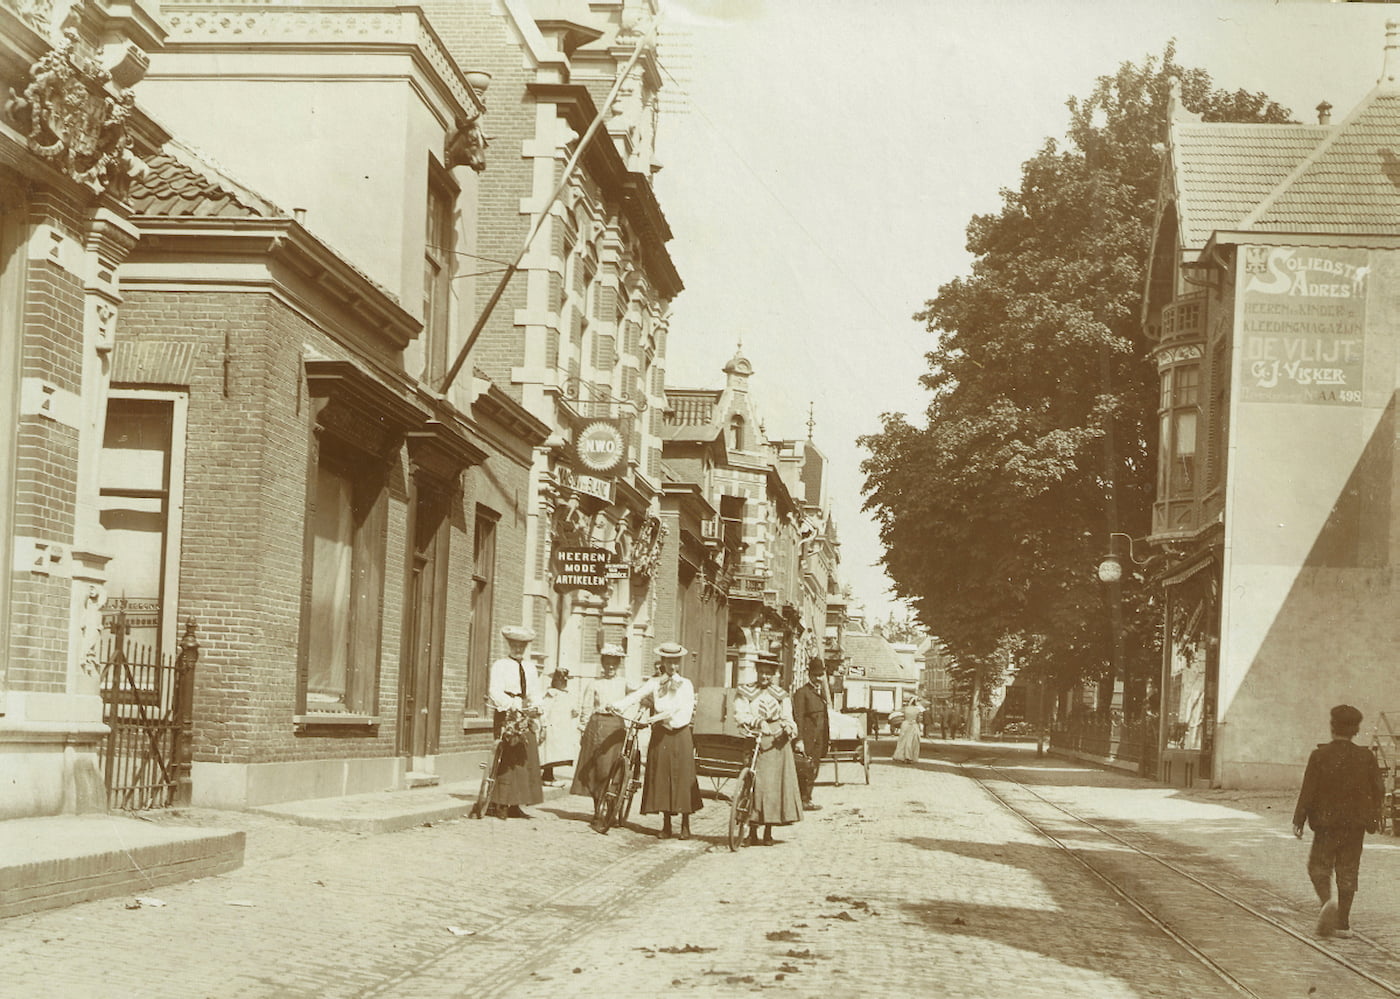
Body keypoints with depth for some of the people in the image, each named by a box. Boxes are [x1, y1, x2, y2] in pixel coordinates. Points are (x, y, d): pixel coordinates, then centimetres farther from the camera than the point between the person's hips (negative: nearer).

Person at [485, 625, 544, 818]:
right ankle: (501, 804, -5)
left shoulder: (530, 670, 19)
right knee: (507, 759, -10)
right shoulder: (499, 666, 1)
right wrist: (513, 706, -25)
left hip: (526, 718, 6)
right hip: (506, 717, -6)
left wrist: (536, 725, 7)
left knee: (527, 760, 1)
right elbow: (494, 693, -12)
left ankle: (514, 805, 6)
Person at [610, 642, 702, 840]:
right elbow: (636, 695, -9)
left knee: (682, 778, -4)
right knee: (661, 778, 2)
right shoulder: (654, 683, 8)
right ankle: (666, 825, 9)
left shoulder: (686, 685, 6)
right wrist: (618, 705, -27)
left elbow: (686, 713, -3)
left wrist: (669, 717, -20)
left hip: (680, 735, -2)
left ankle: (685, 826, 2)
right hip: (659, 735, 2)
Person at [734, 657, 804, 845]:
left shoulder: (781, 695, 14)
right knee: (753, 784, -7)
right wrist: (757, 722, -19)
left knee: (774, 784, -2)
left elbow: (787, 717, 6)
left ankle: (768, 832, 5)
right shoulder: (746, 693, 8)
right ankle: (752, 831, -1)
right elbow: (739, 714, -4)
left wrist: (787, 728, -16)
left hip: (776, 742, 2)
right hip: (753, 741, -2)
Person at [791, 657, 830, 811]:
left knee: (814, 769, 10)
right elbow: (798, 718, -13)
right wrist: (799, 740, -20)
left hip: (819, 739, 8)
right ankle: (803, 801, -1)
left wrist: (827, 738, 17)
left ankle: (807, 799, 17)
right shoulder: (801, 693, -8)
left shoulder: (822, 690, 17)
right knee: (805, 769, -6)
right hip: (807, 738, -8)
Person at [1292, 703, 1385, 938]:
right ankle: (1343, 923, 8)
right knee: (1348, 871, 9)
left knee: (1319, 865, 10)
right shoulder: (1366, 756, -1)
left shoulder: (1320, 755, -8)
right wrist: (1373, 817, 16)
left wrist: (1299, 820, -4)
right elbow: (1378, 788, 2)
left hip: (1327, 823, -2)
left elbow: (1308, 790, -10)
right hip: (1355, 824, 2)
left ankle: (1327, 900, -18)